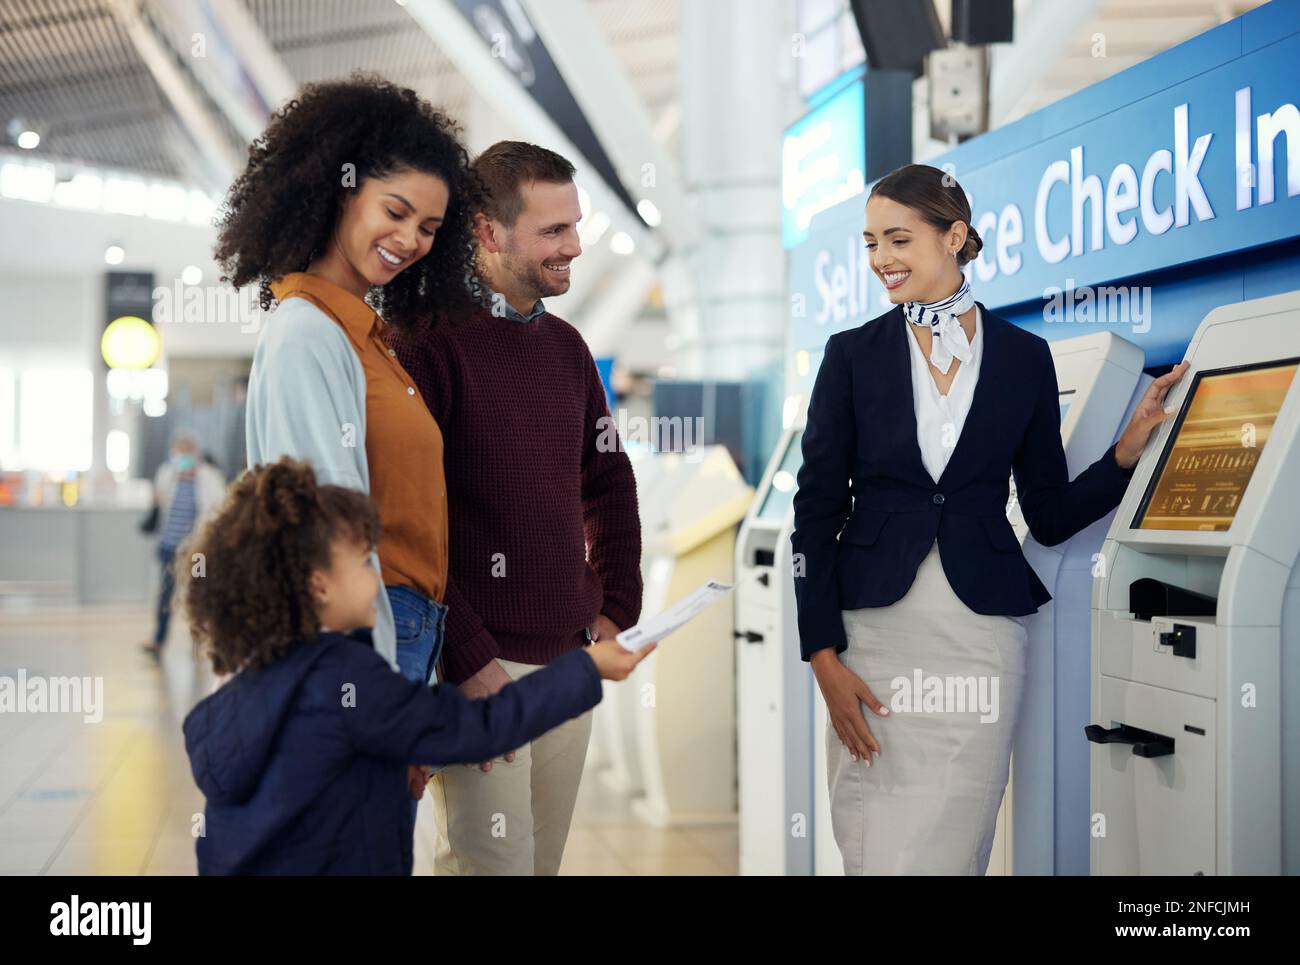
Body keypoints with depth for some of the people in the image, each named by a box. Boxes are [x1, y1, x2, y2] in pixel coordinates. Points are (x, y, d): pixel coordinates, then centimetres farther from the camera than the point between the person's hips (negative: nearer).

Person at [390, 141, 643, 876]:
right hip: (481, 664, -7)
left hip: (570, 658, 7)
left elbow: (609, 484, 21)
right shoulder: (429, 341, -9)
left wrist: (618, 611, 11)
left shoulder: (565, 345, 12)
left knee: (546, 859, 12)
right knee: (491, 862, -7)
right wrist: (467, 656, -17)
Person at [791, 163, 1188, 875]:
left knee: (945, 849, 0)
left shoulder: (1024, 356, 6)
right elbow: (815, 508, 2)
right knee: (867, 850, 1)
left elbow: (1051, 516, 8)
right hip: (873, 629, 0)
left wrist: (1128, 450, -7)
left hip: (980, 636, 0)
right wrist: (823, 655, -5)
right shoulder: (853, 354, 4)